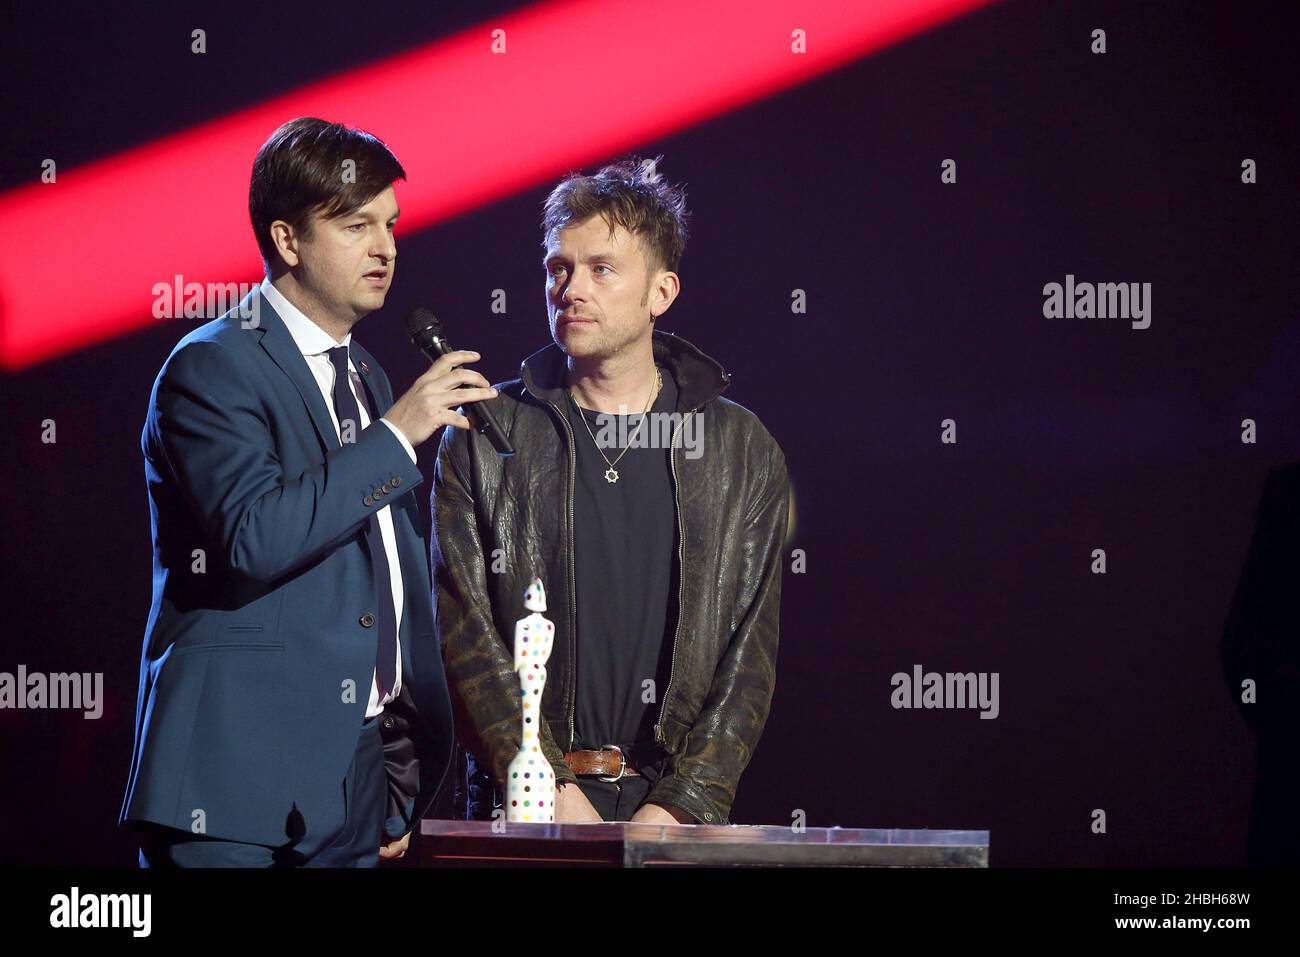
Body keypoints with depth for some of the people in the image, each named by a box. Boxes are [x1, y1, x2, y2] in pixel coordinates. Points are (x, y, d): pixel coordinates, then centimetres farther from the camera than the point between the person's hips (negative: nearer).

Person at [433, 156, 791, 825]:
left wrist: (684, 802, -8)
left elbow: (749, 649, 4)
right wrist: (548, 788, -11)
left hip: (679, 802, 1)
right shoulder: (483, 439, 6)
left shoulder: (743, 451, 9)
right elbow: (461, 626, -1)